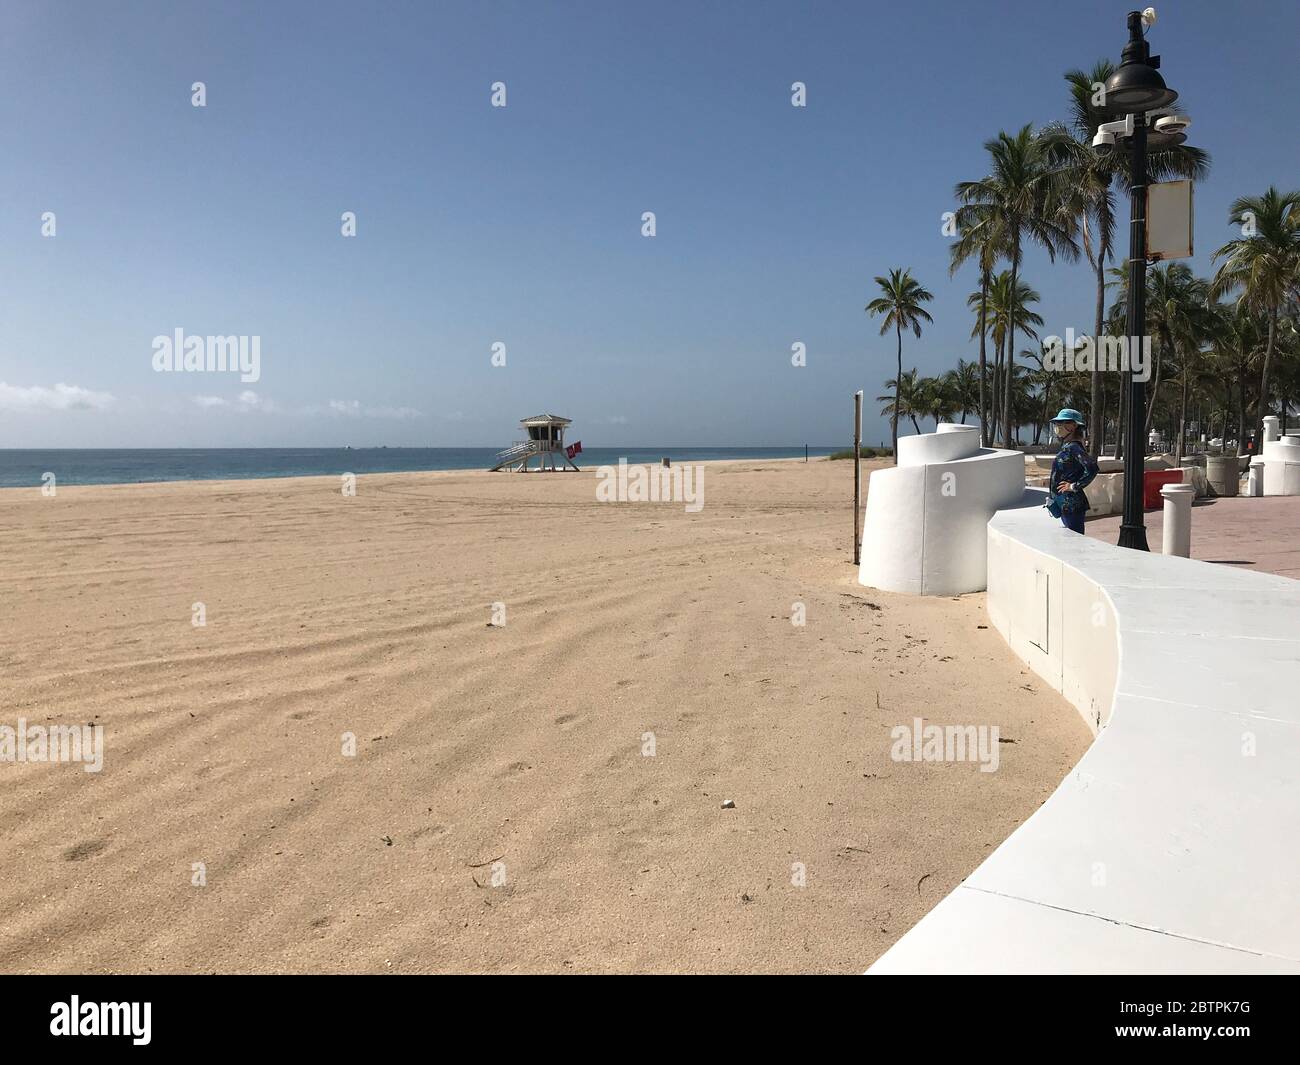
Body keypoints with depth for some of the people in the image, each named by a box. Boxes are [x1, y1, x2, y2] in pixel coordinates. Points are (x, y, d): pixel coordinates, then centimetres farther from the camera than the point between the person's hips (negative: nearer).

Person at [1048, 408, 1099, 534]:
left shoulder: (1073, 447, -16)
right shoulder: (1066, 446, 13)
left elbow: (1092, 468, -27)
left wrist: (1075, 486, -19)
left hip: (1071, 503, -10)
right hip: (1064, 503, 10)